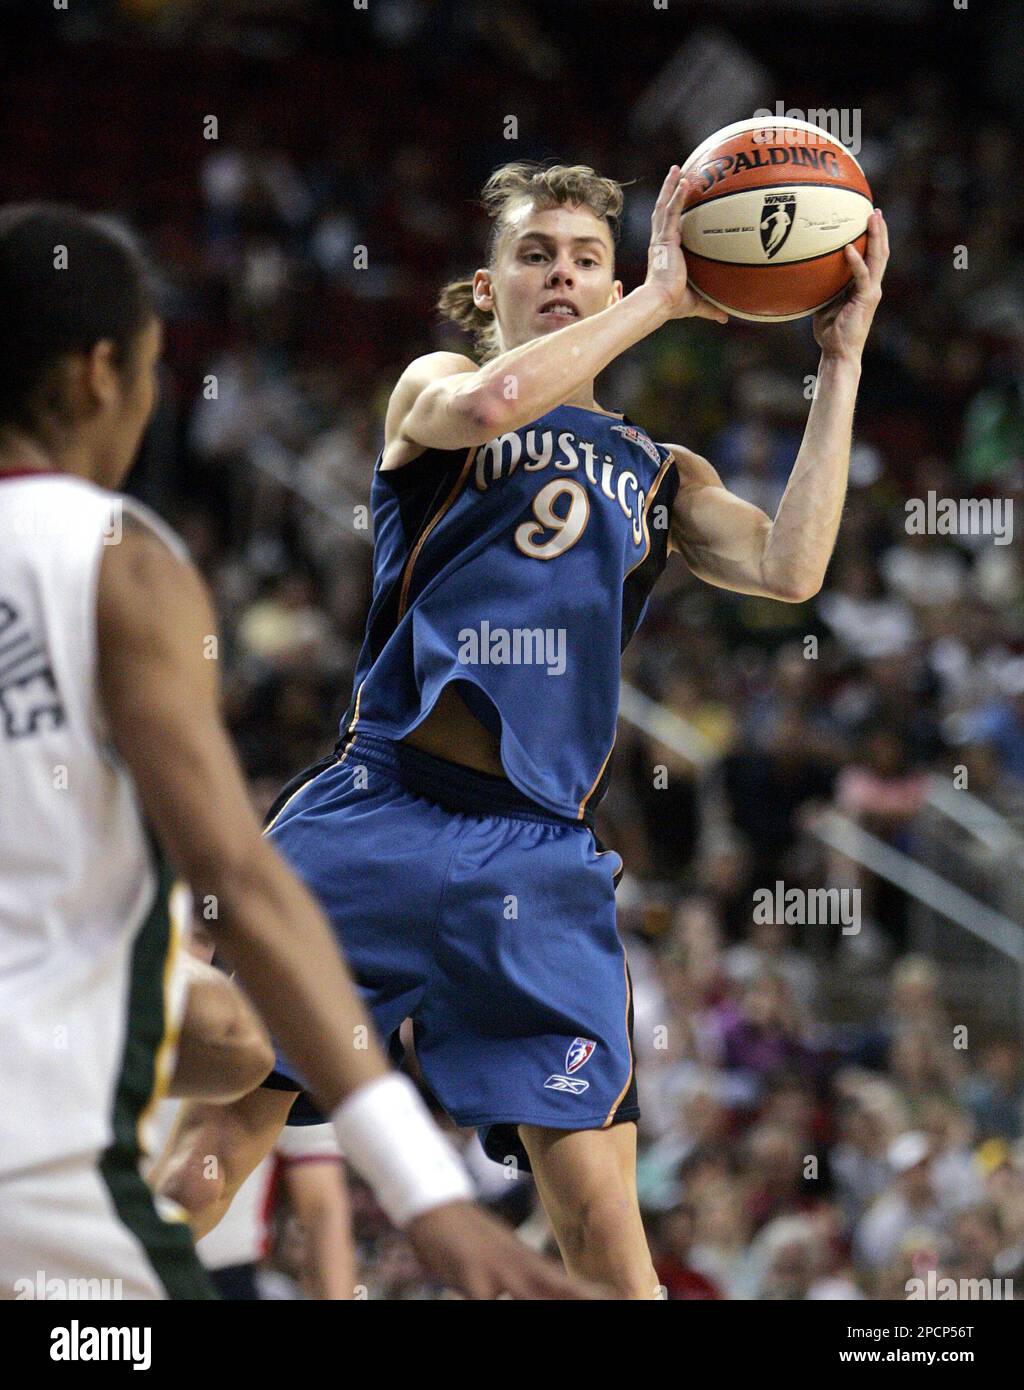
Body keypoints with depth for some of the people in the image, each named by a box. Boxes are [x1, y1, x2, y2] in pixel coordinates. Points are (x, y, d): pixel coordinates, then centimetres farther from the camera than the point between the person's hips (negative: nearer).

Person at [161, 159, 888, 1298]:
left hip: (542, 851, 2)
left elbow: (789, 568, 2)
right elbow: (485, 403, -13)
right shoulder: (431, 389, 13)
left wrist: (842, 361, 3)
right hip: (376, 813, -2)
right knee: (221, 1131, -5)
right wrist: (661, 295, -6)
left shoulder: (659, 477, 21)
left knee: (602, 1223, -6)